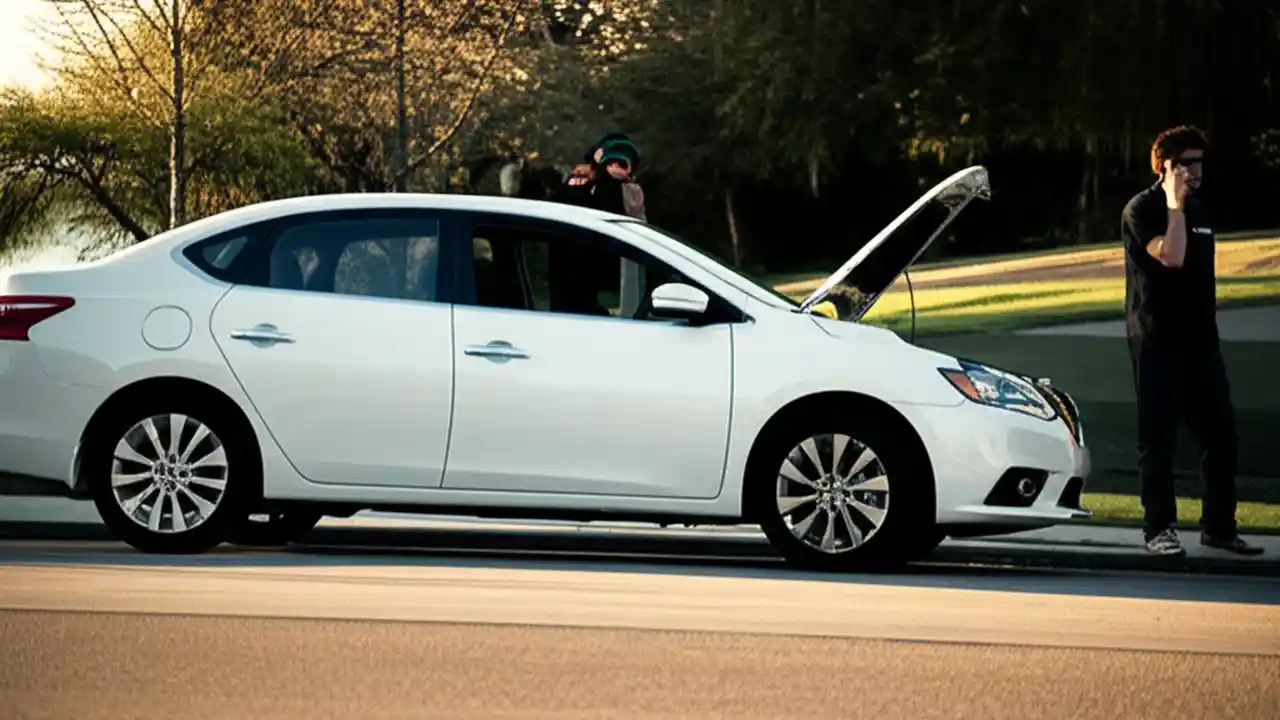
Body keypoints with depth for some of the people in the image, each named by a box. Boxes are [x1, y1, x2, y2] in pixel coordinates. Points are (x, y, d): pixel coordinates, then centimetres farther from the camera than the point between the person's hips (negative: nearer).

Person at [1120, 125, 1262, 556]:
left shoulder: (1199, 210, 17)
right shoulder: (1142, 210, -6)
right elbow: (1170, 257, -22)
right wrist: (1175, 205, -15)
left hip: (1201, 340, 7)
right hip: (1157, 341, -7)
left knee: (1221, 434, 5)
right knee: (1158, 439, -3)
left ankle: (1219, 526, 12)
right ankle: (1158, 529, 2)